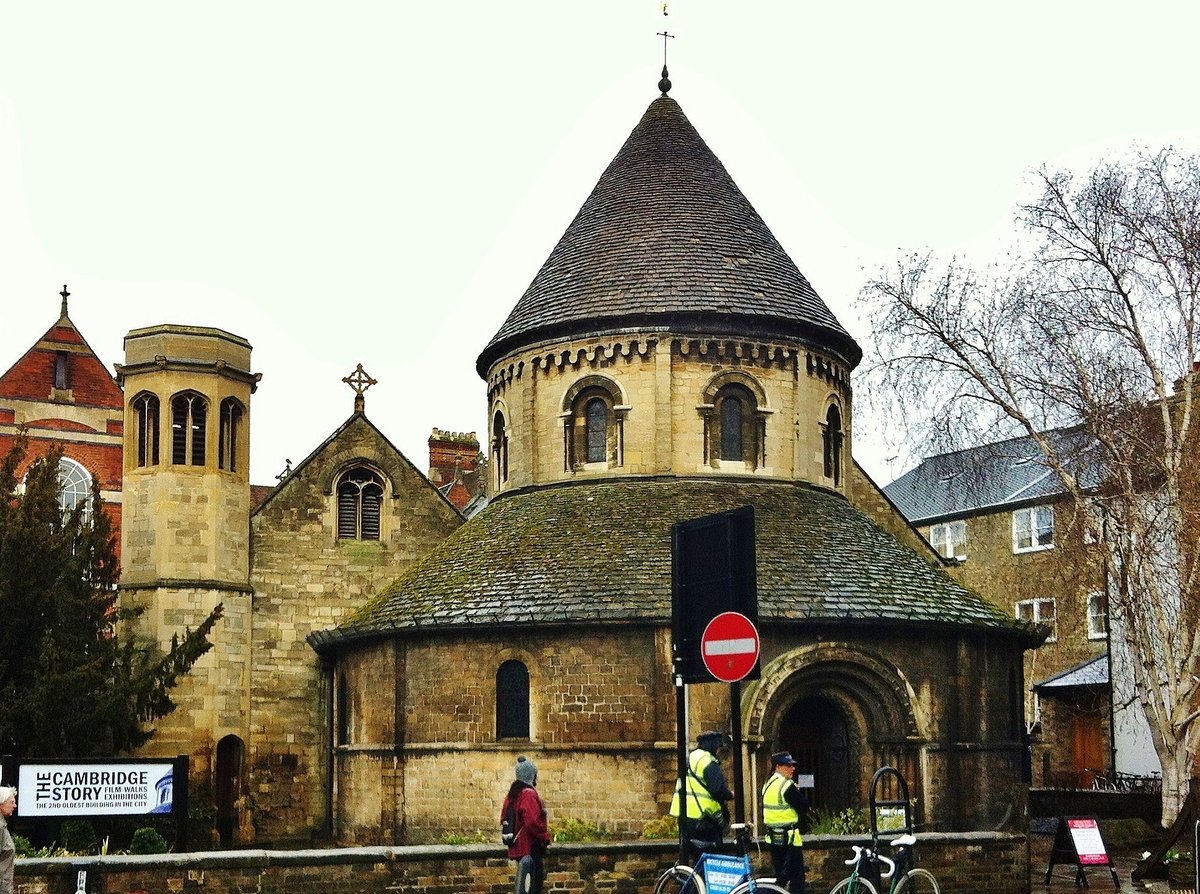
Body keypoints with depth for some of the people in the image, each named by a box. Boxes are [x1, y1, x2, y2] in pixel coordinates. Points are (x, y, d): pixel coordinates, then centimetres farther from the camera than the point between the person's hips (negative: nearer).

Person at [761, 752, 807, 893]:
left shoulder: (768, 784, 11)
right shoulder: (787, 785, -16)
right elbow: (803, 806, -16)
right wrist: (799, 792, -3)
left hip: (773, 837, 9)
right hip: (789, 837, -8)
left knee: (780, 874, 15)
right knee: (797, 876, -4)